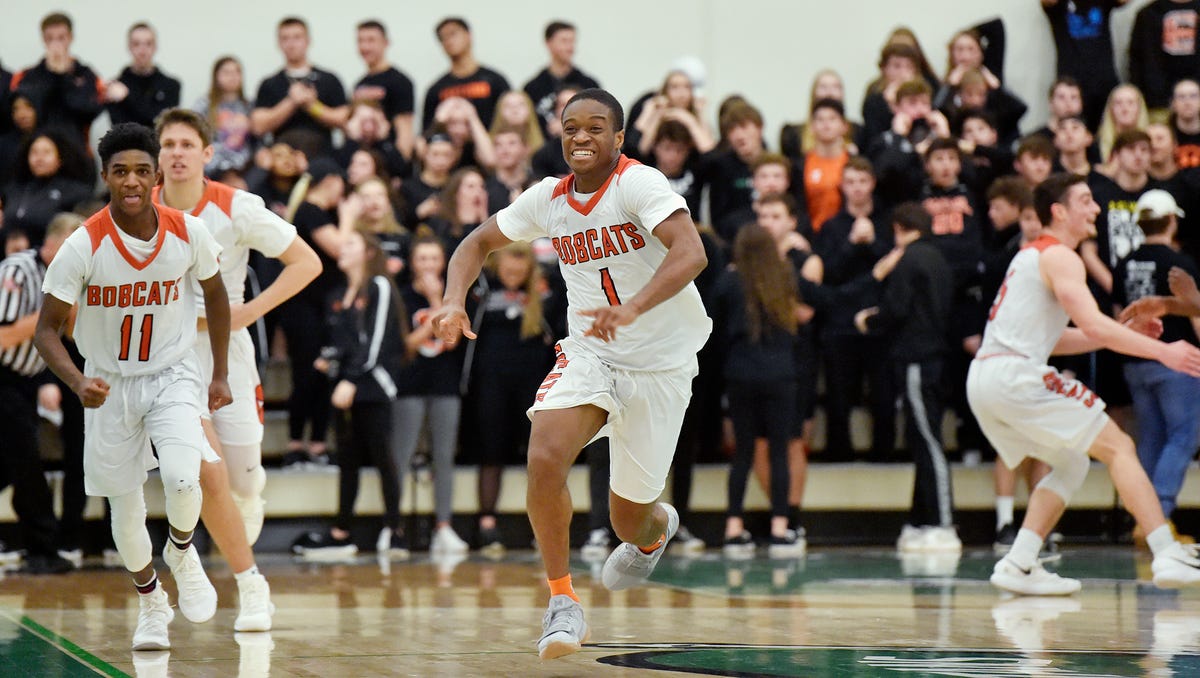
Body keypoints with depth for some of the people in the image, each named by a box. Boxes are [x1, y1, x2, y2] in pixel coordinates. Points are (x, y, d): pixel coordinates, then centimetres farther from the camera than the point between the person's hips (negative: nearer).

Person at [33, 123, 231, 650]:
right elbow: (47, 330, -14)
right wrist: (78, 382, -32)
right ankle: (150, 601, 35)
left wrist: (220, 374, 6)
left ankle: (181, 552, 10)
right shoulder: (84, 246, -19)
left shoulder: (188, 233, -13)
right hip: (110, 384, 0)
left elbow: (215, 294, 7)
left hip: (173, 375, 0)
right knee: (126, 507, 8)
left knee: (182, 478, -24)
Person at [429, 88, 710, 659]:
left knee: (629, 521, 7)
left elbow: (691, 254, -34)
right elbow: (479, 241, 12)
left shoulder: (638, 184, -19)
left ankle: (656, 527, 47)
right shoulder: (548, 199, -1)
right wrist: (454, 301, -8)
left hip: (659, 363, -3)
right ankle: (562, 601, -11)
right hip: (588, 353, 3)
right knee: (545, 458, -26)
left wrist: (633, 308, -49)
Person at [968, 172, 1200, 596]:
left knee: (1071, 464, 19)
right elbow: (1092, 325, -17)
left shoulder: (1032, 255, 26)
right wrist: (1162, 351, -16)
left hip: (982, 379, 9)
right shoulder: (1060, 257, -4)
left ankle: (1018, 565, 6)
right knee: (1119, 448, -5)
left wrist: (1125, 334, 22)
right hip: (1016, 374, -9)